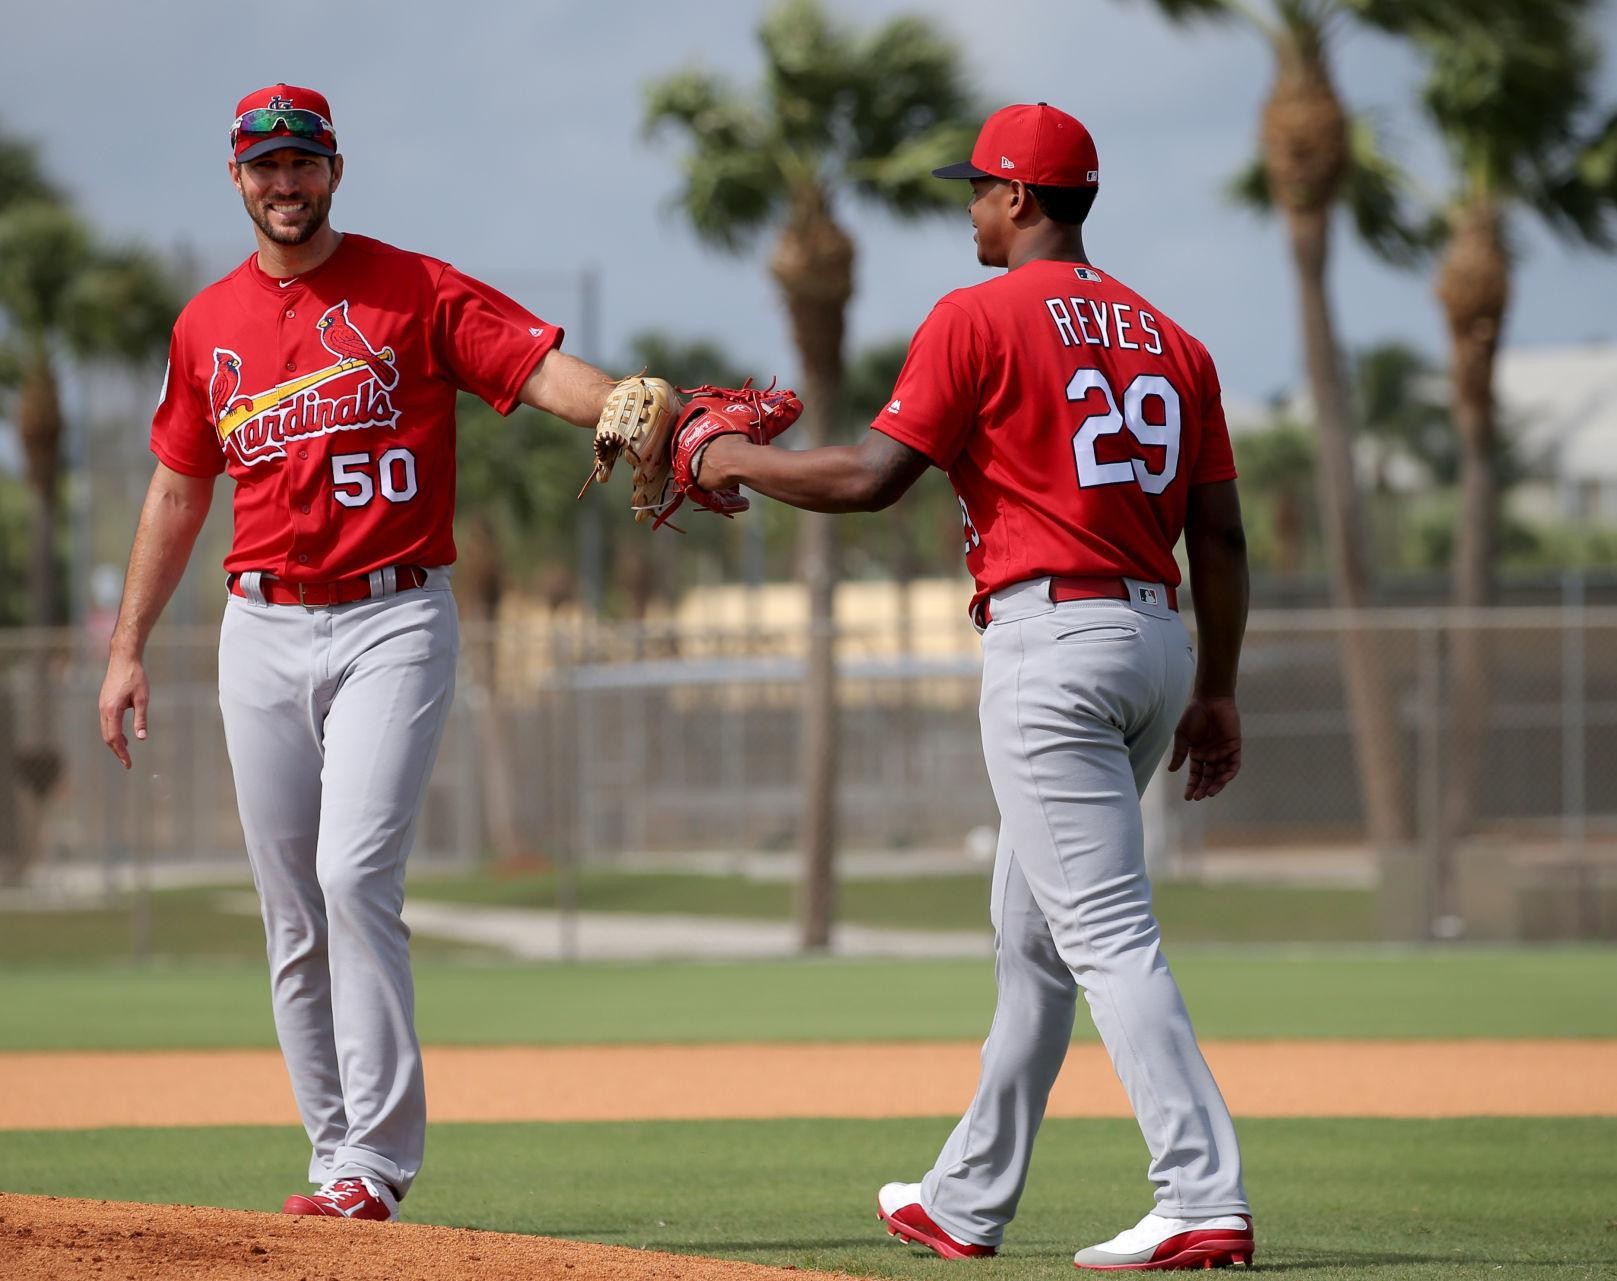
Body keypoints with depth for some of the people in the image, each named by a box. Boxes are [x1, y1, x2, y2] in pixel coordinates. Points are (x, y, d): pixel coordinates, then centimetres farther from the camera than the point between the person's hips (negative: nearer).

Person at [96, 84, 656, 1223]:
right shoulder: (209, 325, 12)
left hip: (394, 624, -5)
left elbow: (541, 366, -13)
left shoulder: (414, 291, -1)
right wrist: (128, 648, 17)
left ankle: (378, 1160, -15)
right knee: (292, 915, 5)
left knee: (356, 874, -18)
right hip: (262, 635, 5)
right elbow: (178, 490, 20)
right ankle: (338, 1162, 12)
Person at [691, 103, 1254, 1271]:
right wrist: (1217, 689, 17)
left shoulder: (979, 318, -6)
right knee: (1031, 931, 18)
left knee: (1106, 933, -12)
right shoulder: (1168, 338, 15)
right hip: (1158, 639, 8)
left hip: (1048, 638, -8)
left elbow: (873, 476, -11)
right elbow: (1221, 531, 12)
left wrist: (738, 461, 4)